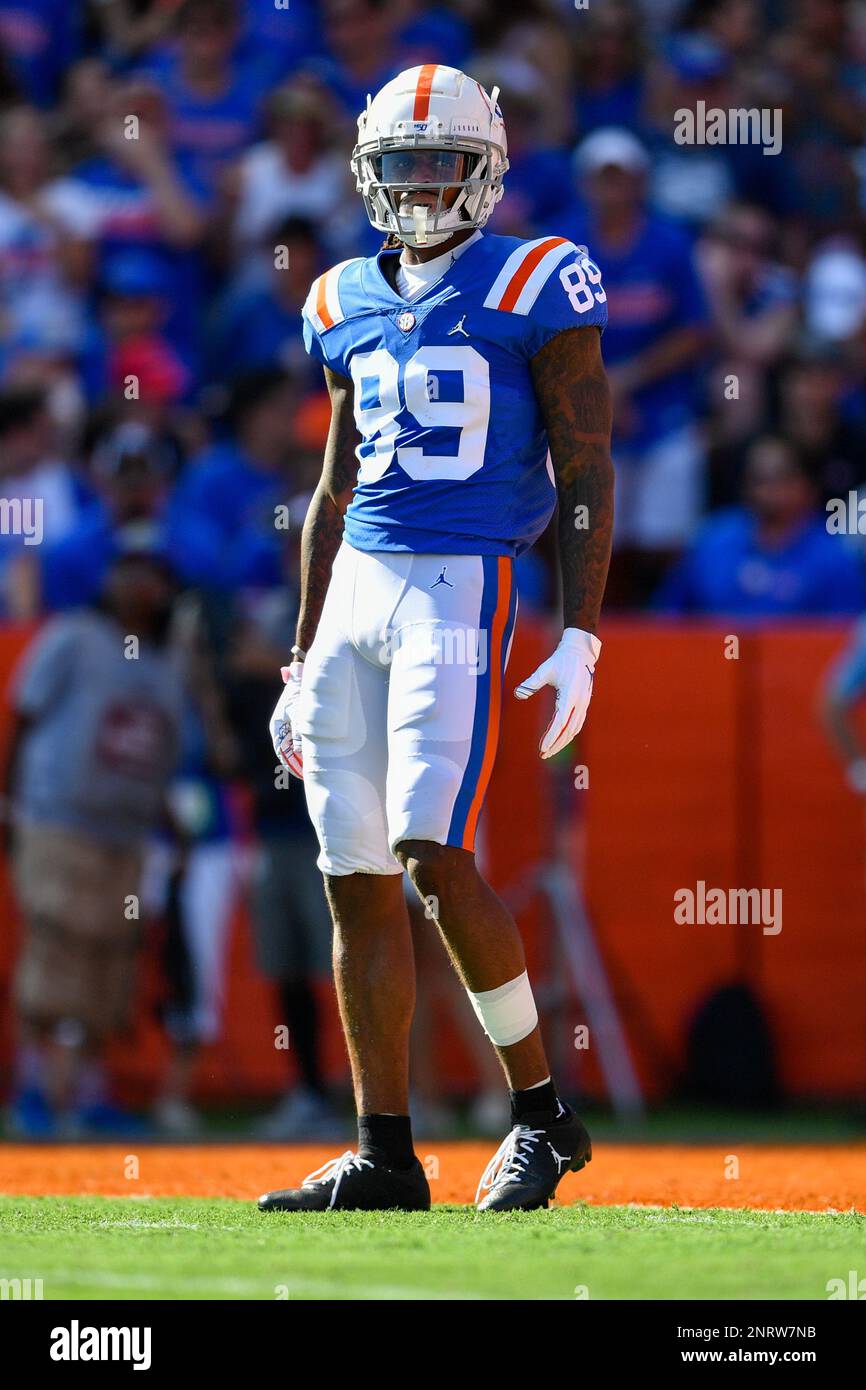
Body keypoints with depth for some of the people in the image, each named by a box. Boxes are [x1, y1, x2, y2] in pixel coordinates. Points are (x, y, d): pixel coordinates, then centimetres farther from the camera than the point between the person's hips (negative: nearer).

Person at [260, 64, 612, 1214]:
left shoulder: (535, 289, -2)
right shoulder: (350, 304, 16)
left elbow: (586, 475, -4)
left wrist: (580, 641, -12)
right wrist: (304, 665, 20)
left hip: (463, 586, -6)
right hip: (355, 594, 6)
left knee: (435, 856, -17)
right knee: (356, 883, 2)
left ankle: (544, 1115, -2)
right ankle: (385, 1159, 7)